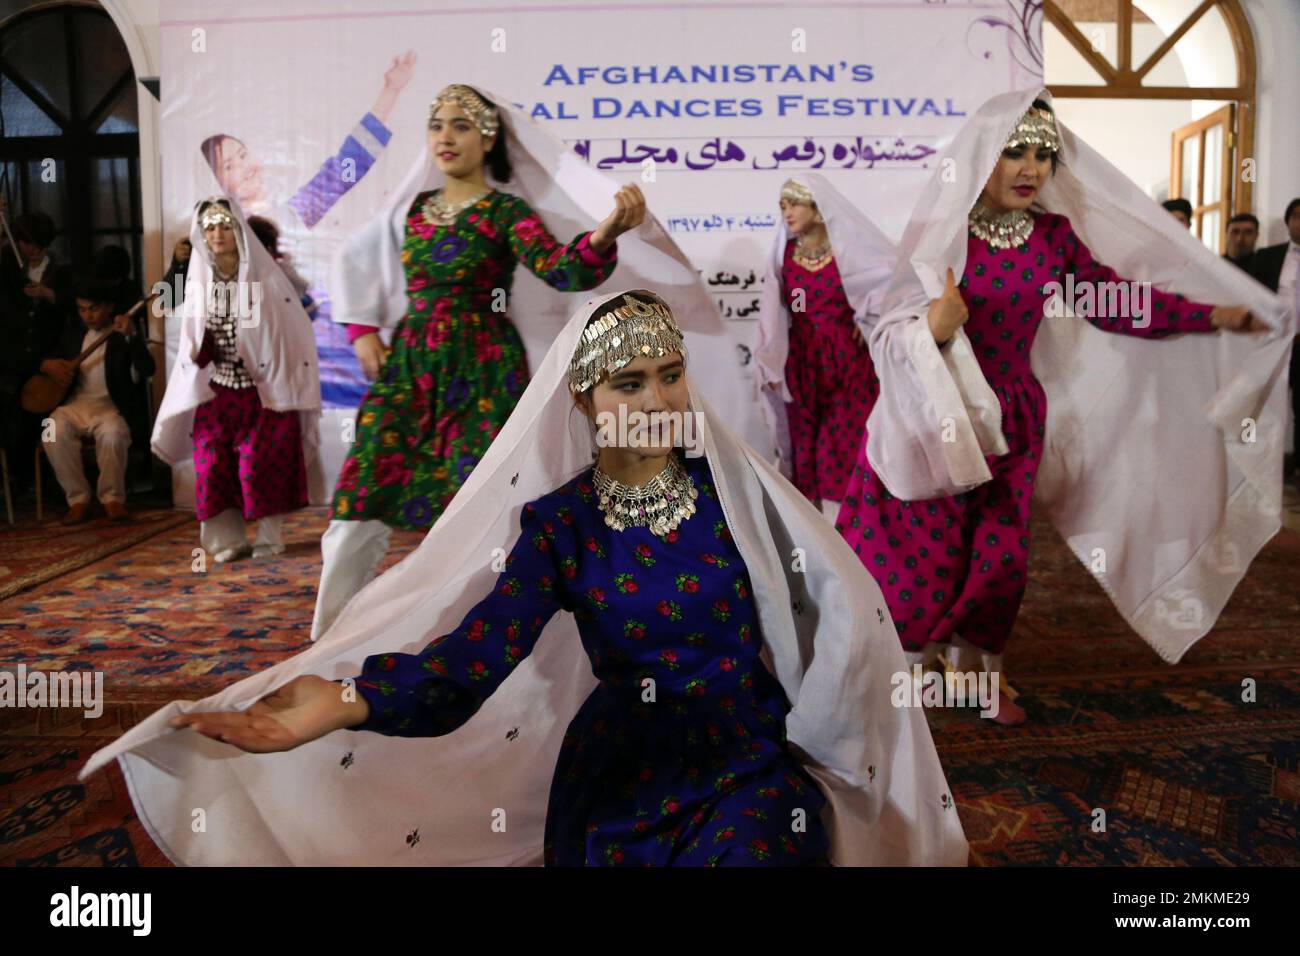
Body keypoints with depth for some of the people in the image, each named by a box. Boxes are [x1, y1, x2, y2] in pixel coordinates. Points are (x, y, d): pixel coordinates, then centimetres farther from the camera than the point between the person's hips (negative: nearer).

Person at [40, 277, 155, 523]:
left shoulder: (125, 336, 4)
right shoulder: (73, 337, 20)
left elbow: (147, 370, -13)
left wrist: (132, 335, -28)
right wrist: (47, 365, 3)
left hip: (111, 405, -4)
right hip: (76, 403, 4)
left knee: (113, 432, -37)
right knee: (54, 432, -29)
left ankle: (112, 497, -17)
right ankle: (78, 499, -16)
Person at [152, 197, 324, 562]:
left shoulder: (265, 275, -6)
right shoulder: (198, 278, 6)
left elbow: (294, 331, -6)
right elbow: (191, 342, 15)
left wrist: (285, 381, -9)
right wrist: (197, 352, -6)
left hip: (262, 388, -4)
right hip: (214, 391, 4)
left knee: (258, 461, -5)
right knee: (212, 464, 0)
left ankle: (270, 536, 9)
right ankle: (227, 540, 11)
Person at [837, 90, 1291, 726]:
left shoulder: (1054, 235, 1)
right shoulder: (937, 232, -11)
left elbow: (1115, 300, 11)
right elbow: (889, 333, -13)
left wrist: (1213, 315, 9)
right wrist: (932, 330, -33)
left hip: (1009, 421, 4)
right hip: (932, 418, -4)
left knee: (1001, 554, 6)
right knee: (922, 554, 0)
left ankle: (978, 665, 29)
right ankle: (900, 666, 25)